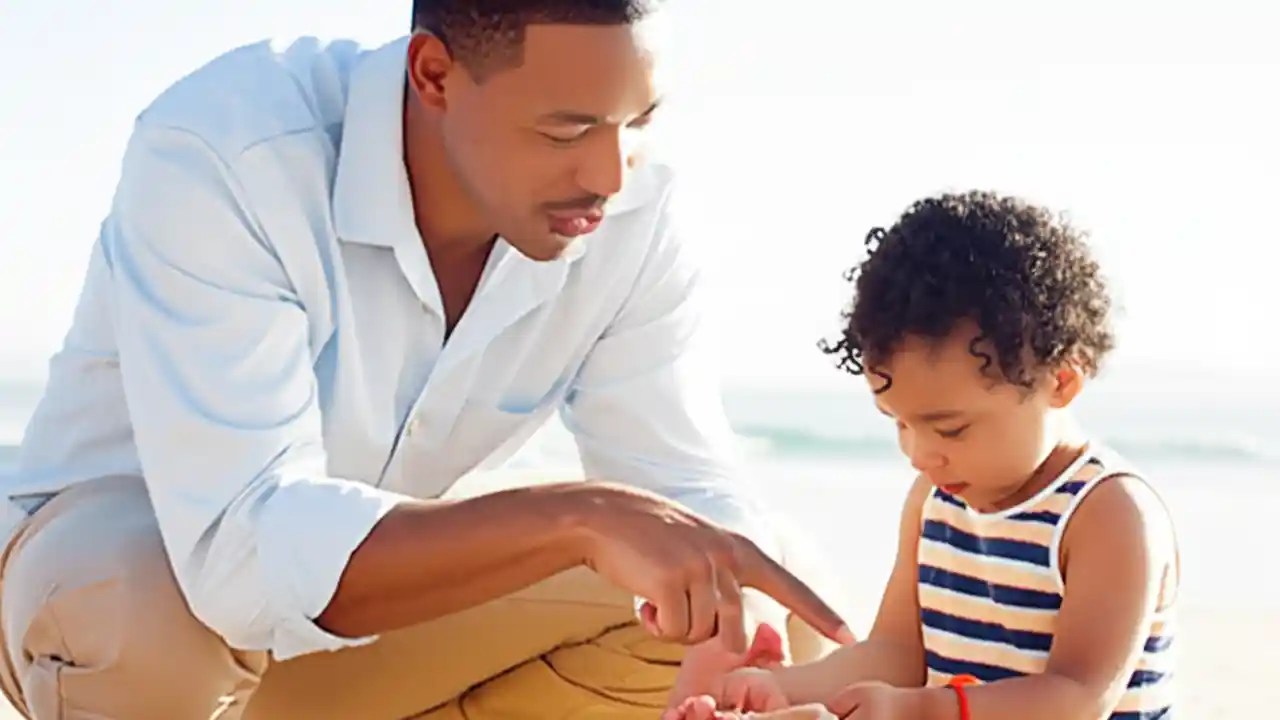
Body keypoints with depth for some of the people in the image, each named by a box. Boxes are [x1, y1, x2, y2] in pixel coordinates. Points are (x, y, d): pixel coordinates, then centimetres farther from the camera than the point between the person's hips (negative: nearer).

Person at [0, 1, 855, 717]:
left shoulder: (630, 216, -17)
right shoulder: (218, 159, -33)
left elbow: (697, 500, -14)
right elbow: (242, 552, -40)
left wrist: (731, 648, -37)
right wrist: (582, 518, -50)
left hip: (365, 589, 5)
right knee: (149, 621, -38)